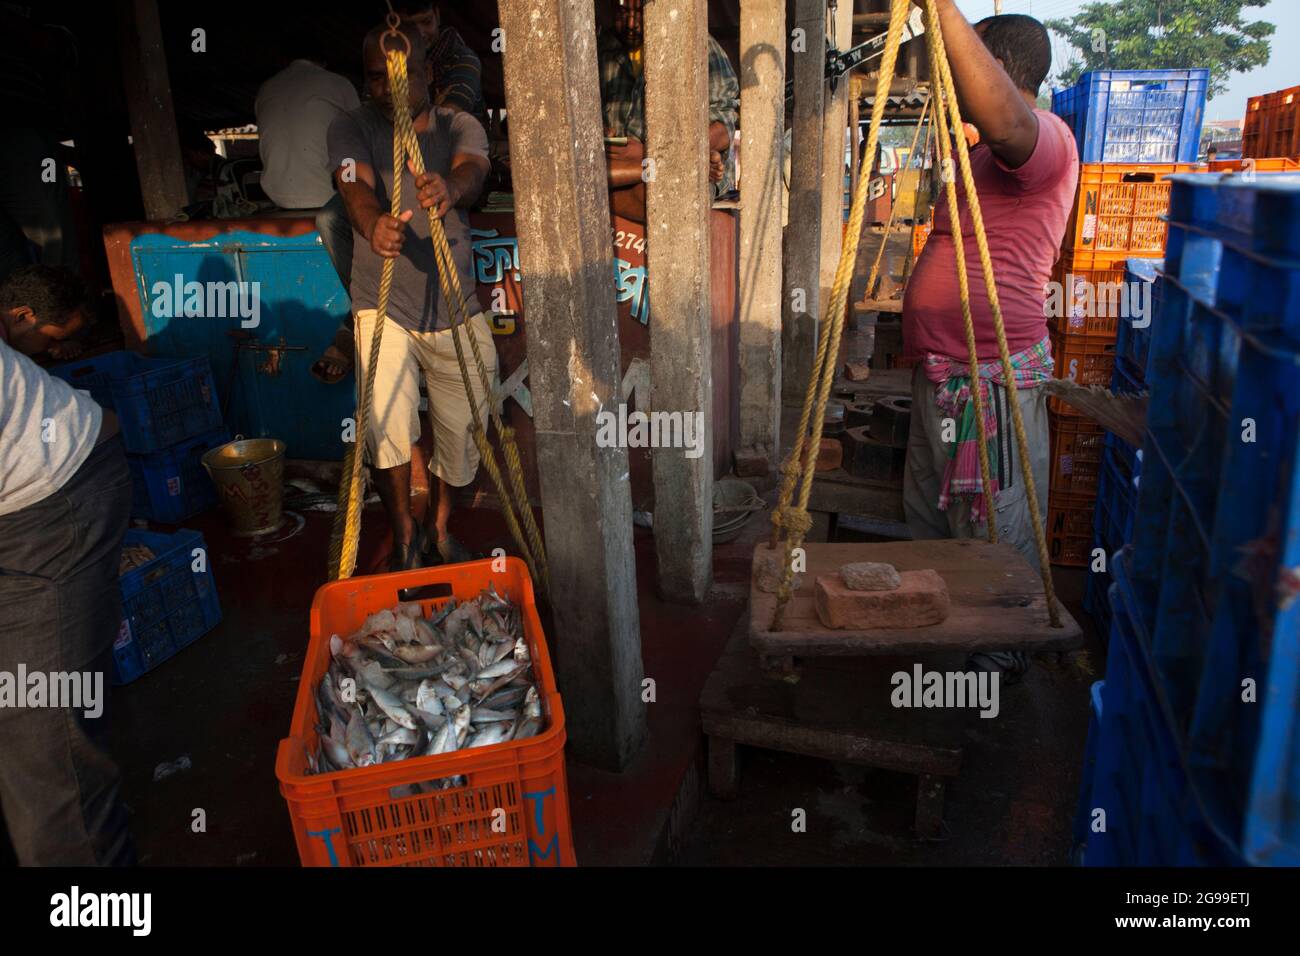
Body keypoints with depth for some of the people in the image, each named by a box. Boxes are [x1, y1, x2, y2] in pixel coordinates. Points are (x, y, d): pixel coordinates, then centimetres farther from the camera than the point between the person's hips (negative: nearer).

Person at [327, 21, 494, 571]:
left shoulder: (459, 127, 3)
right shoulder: (351, 130, -1)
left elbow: (472, 170, -21)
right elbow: (356, 186, -21)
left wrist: (451, 187, -47)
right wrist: (373, 226, -46)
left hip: (455, 311, 2)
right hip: (385, 309, -2)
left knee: (463, 429, 8)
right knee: (389, 424, -19)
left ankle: (441, 529, 34)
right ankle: (404, 535, 6)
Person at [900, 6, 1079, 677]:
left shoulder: (1046, 137, -15)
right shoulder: (985, 152, 19)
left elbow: (1004, 122, -41)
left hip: (990, 381, -11)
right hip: (942, 370, 11)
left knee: (992, 527, 3)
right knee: (928, 514, 22)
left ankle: (1005, 649, 22)